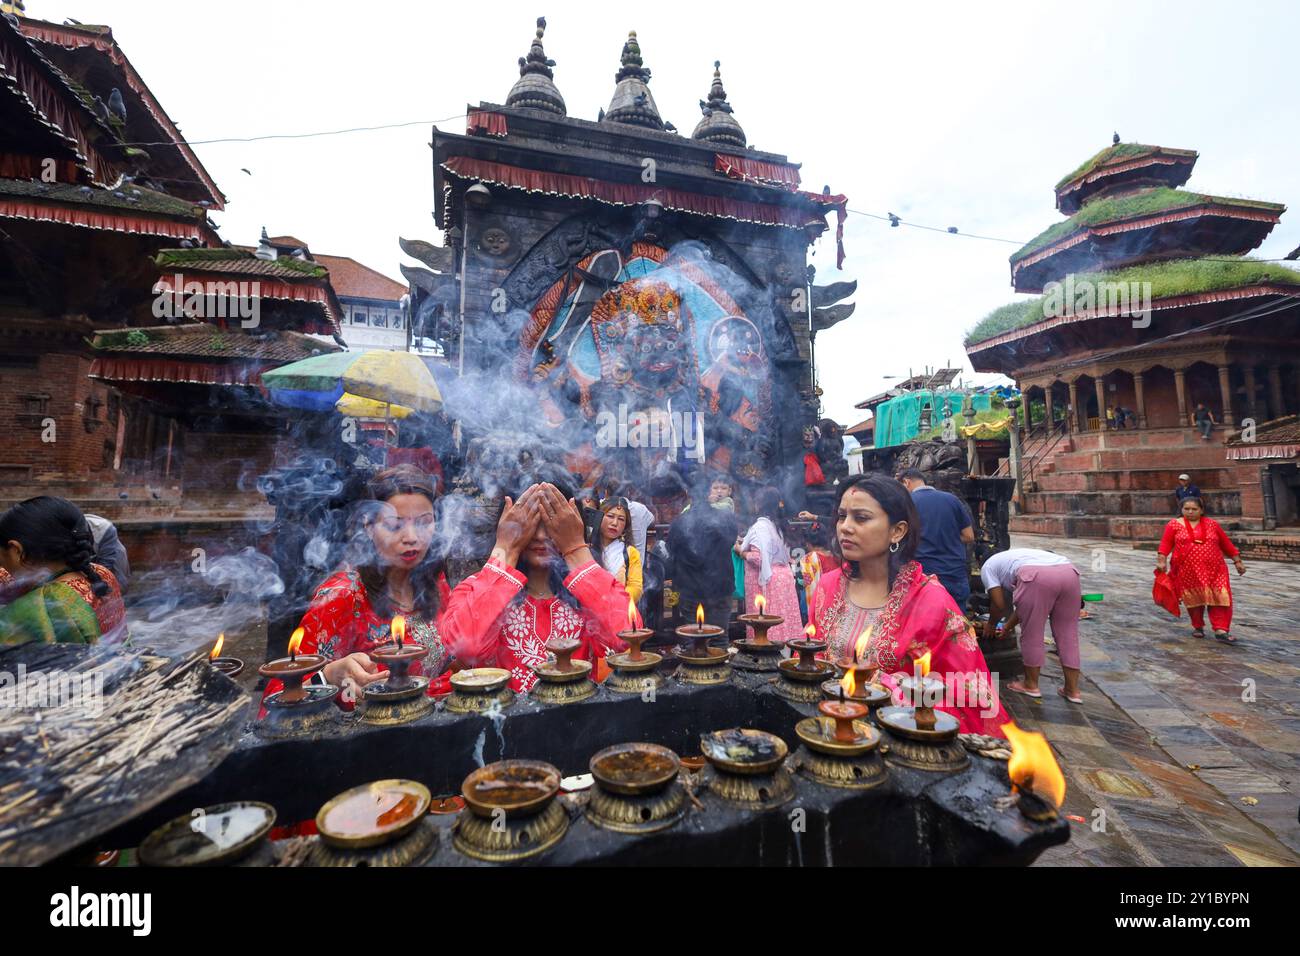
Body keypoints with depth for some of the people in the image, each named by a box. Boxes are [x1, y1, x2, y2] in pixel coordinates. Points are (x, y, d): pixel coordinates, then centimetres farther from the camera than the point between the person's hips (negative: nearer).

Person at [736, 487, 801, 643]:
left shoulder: (760, 525, -15)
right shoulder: (777, 524, 11)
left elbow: (758, 557, -23)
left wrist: (741, 551, -6)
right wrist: (747, 543, 20)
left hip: (768, 579, -8)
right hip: (782, 575, 8)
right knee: (781, 619, 9)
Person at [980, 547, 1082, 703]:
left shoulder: (987, 567, 23)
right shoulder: (1016, 556, 42)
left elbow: (999, 604, 16)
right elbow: (1025, 604, 43)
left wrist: (991, 625, 34)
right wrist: (1008, 626, 52)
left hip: (1037, 577, -7)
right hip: (1069, 572, 7)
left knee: (1031, 633, 10)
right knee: (1067, 633, 17)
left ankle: (1031, 685, 24)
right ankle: (1072, 690, 25)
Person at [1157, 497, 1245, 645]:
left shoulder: (1212, 524, 7)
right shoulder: (1174, 525, 0)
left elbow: (1226, 544, 13)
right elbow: (1165, 544, -5)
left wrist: (1237, 562, 13)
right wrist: (1162, 561, -16)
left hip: (1214, 570, 2)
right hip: (1187, 571, -2)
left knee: (1219, 598, -4)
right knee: (1194, 599, 8)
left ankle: (1221, 631, -2)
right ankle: (1198, 627, 24)